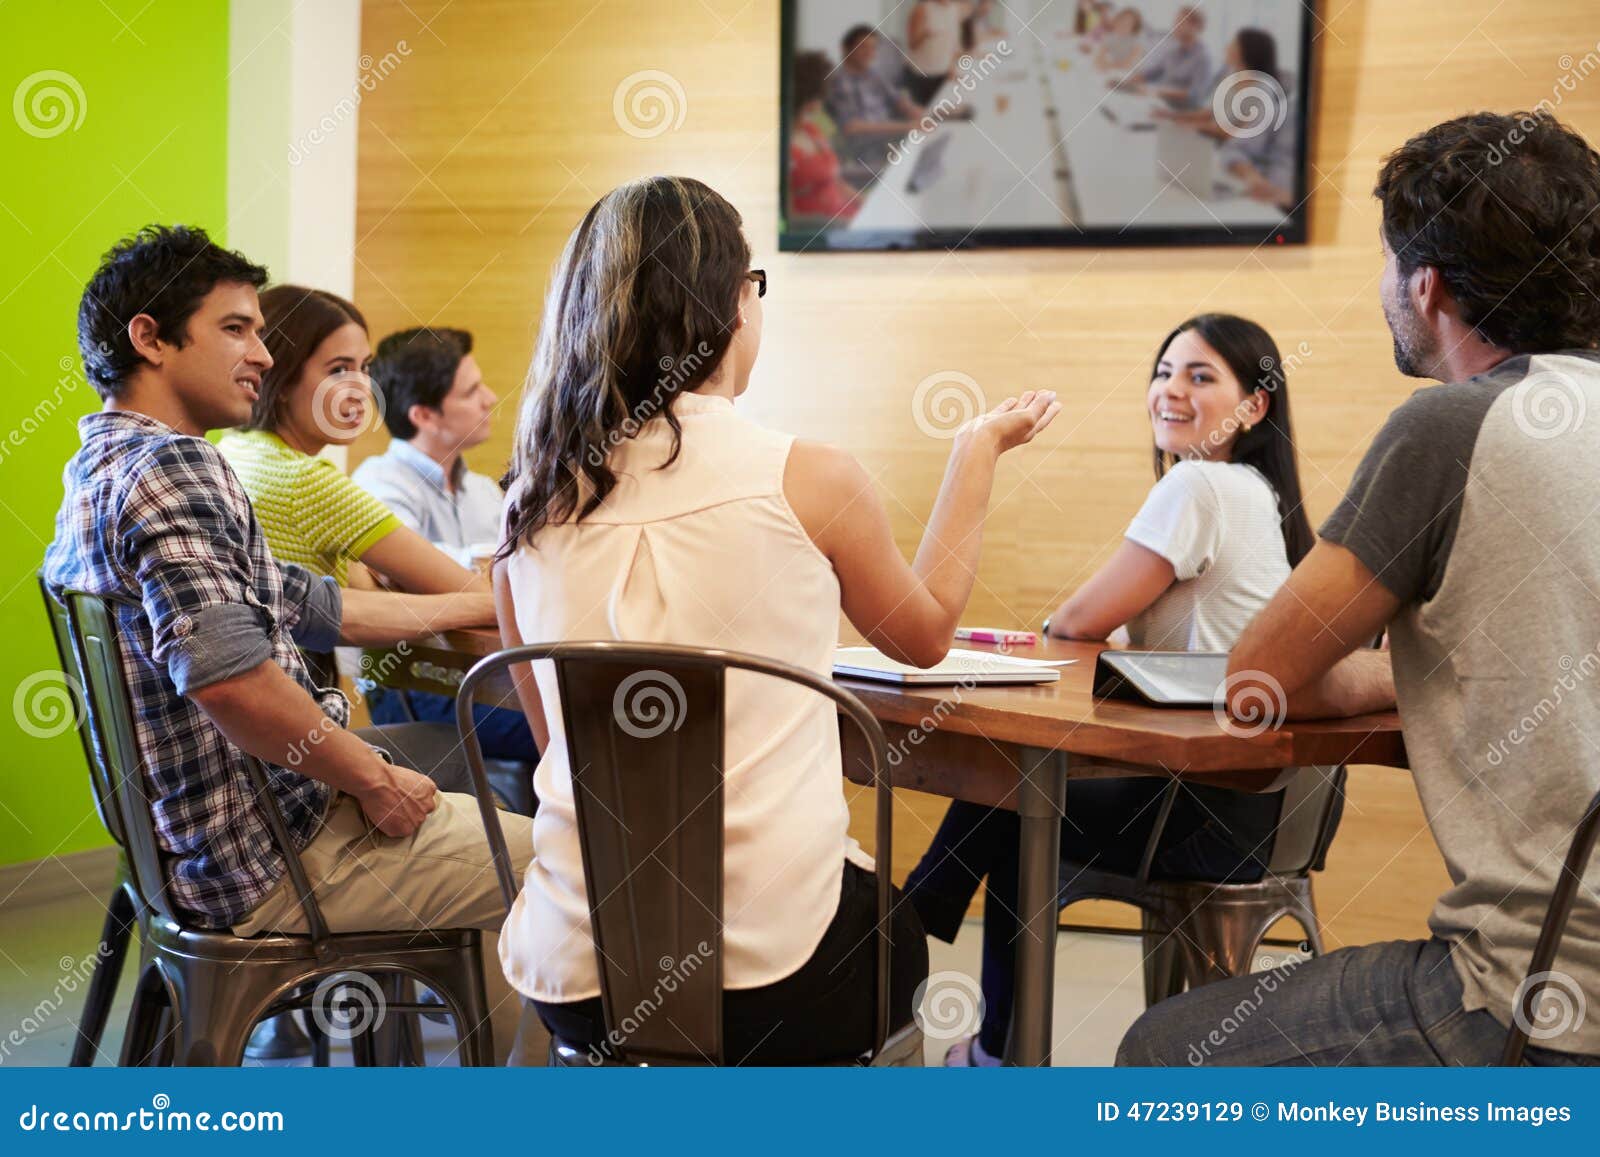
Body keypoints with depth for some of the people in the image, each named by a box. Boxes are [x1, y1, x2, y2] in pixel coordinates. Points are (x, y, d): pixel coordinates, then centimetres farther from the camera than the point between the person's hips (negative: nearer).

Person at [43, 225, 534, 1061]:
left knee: (471, 808, 27)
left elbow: (307, 605, 20)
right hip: (270, 863, -11)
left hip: (200, 848, 11)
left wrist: (484, 606, 25)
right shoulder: (169, 466, -19)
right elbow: (227, 672, -33)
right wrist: (375, 779, -19)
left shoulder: (101, 470, 15)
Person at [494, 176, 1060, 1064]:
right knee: (898, 924, 30)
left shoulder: (533, 499, 1)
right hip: (768, 968, -4)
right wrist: (980, 448, 22)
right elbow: (926, 635, 11)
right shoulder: (809, 478, -10)